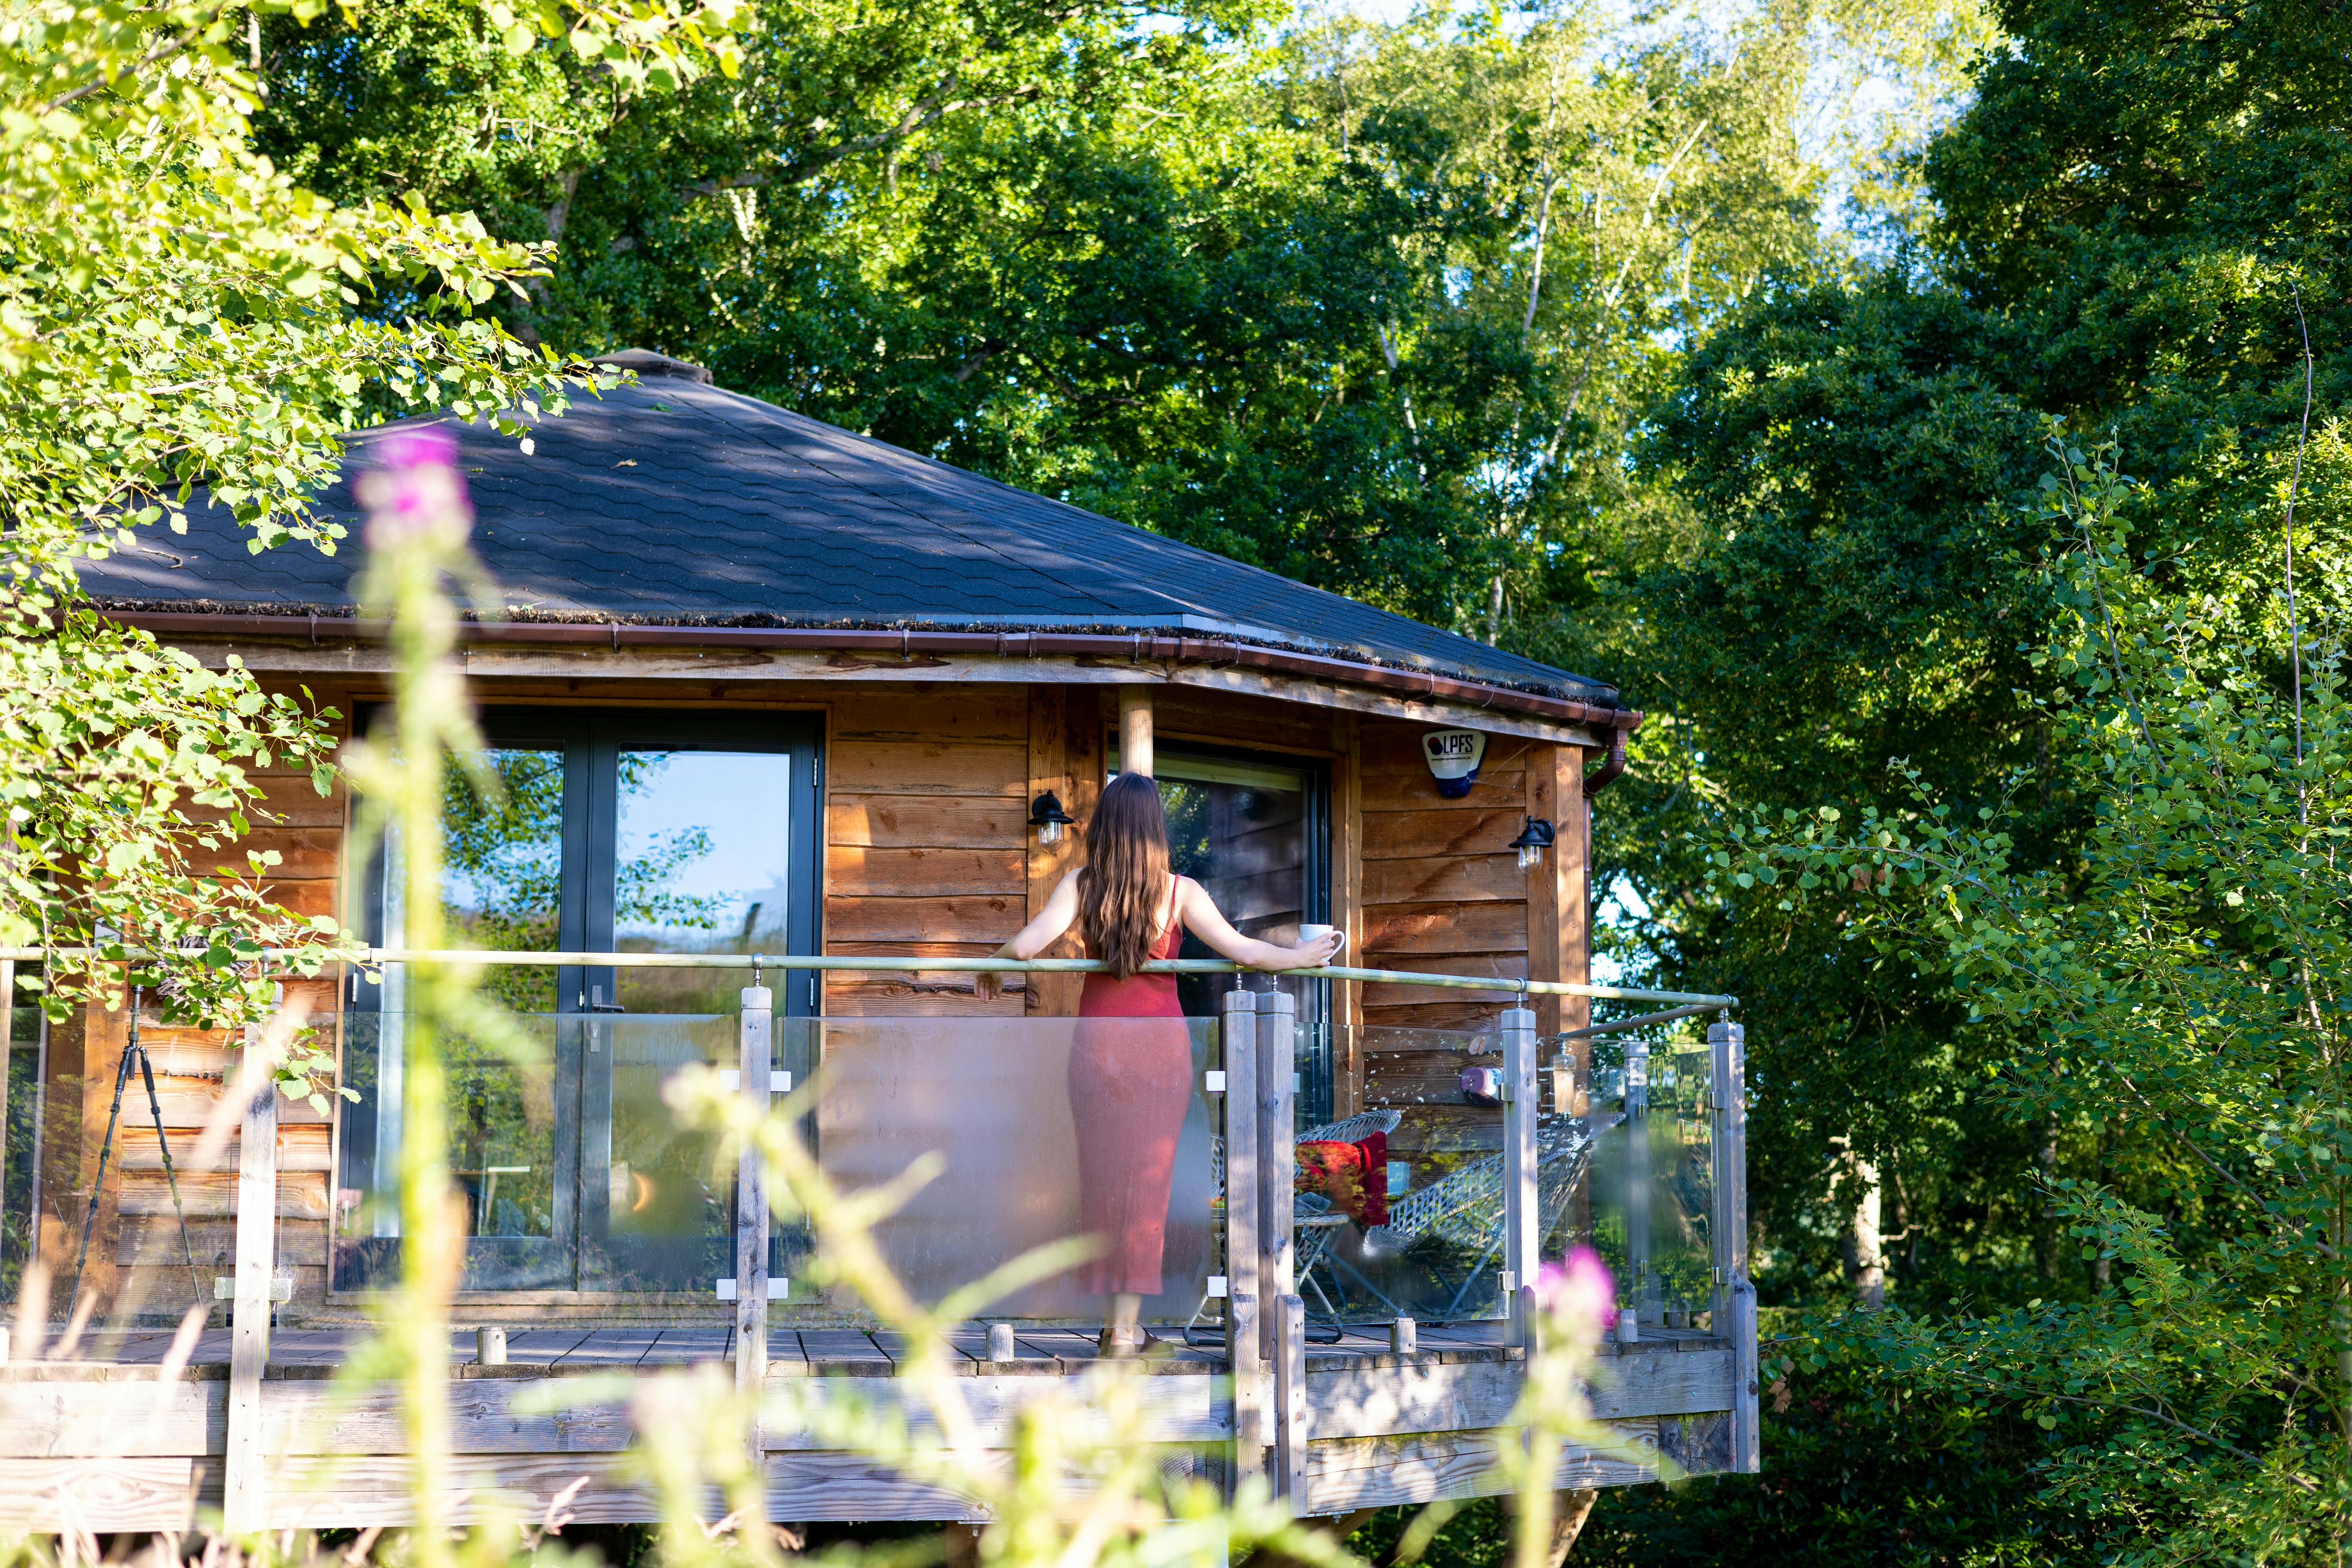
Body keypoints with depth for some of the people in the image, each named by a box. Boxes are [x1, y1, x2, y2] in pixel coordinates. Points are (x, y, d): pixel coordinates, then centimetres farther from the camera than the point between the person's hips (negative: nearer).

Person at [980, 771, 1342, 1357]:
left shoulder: (1081, 886, -5)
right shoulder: (1180, 891, -7)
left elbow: (1026, 945, -13)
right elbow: (1242, 950, -8)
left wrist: (991, 967, 7)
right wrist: (1300, 957, 8)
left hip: (1097, 1041, 1)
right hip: (1160, 1044, -1)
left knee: (1100, 1173, 11)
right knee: (1147, 1176, 3)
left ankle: (1110, 1312, 16)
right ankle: (1126, 1326, 2)